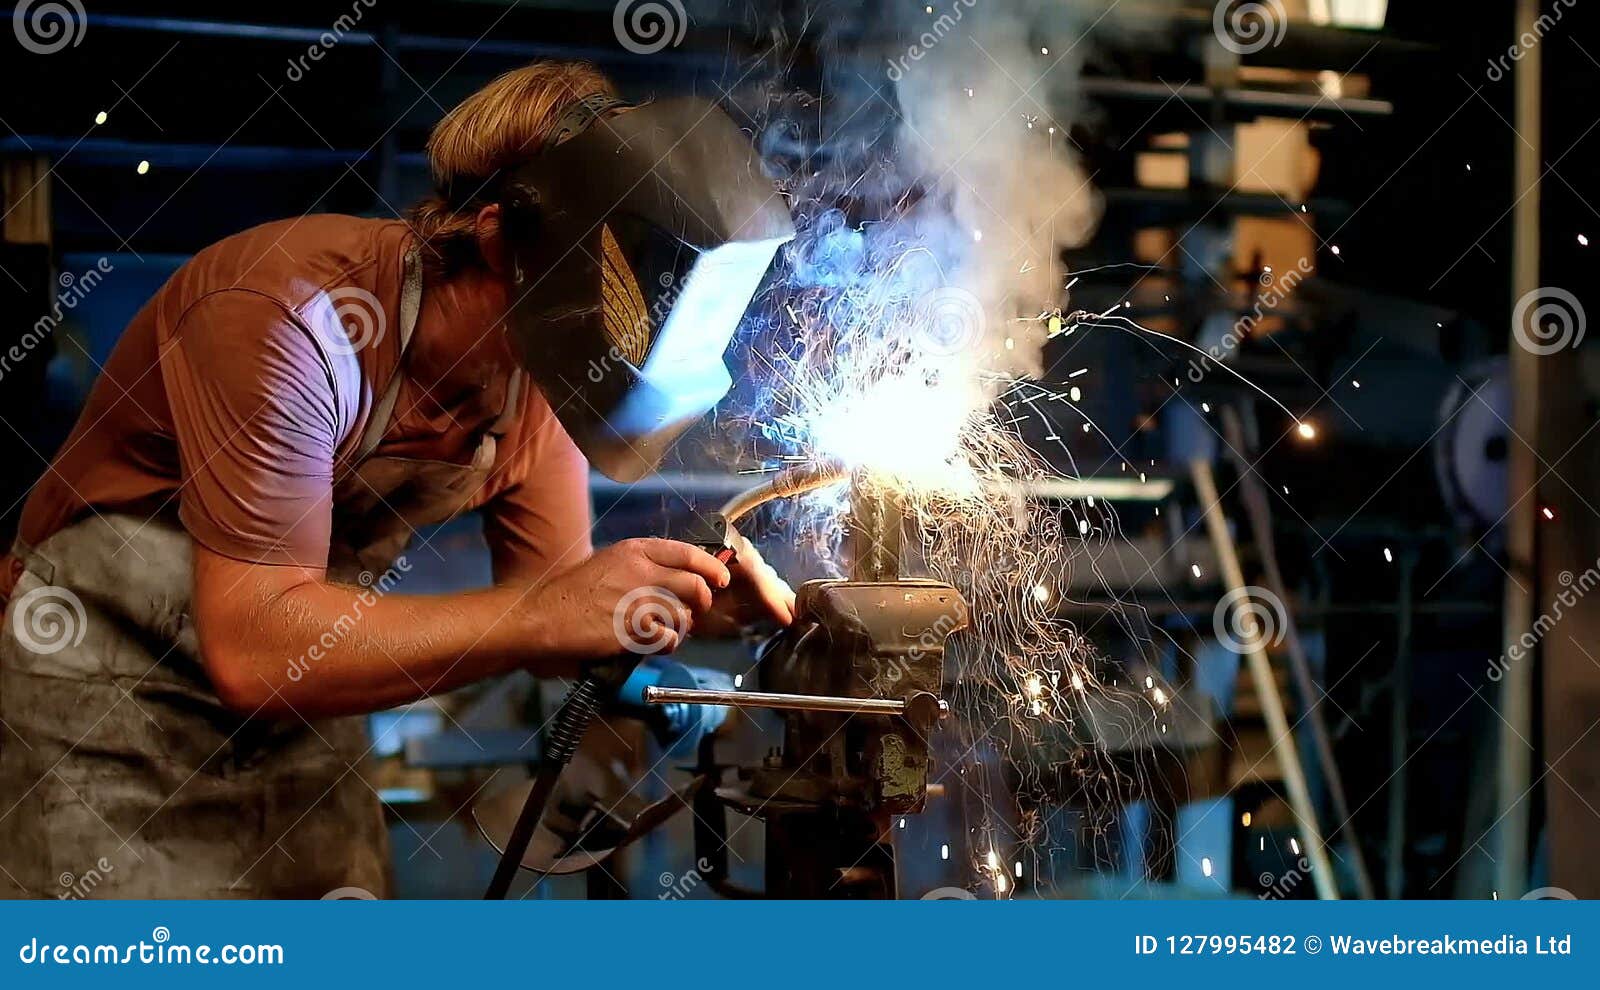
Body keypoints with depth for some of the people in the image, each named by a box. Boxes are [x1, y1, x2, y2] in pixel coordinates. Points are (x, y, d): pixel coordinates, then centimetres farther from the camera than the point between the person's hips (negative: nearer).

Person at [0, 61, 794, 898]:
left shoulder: (545, 377, -7)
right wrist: (544, 611, -38)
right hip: (110, 711, -6)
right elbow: (250, 649, -35)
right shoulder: (293, 315, -29)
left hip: (300, 722, 6)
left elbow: (557, 637, -2)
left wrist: (685, 600, -23)